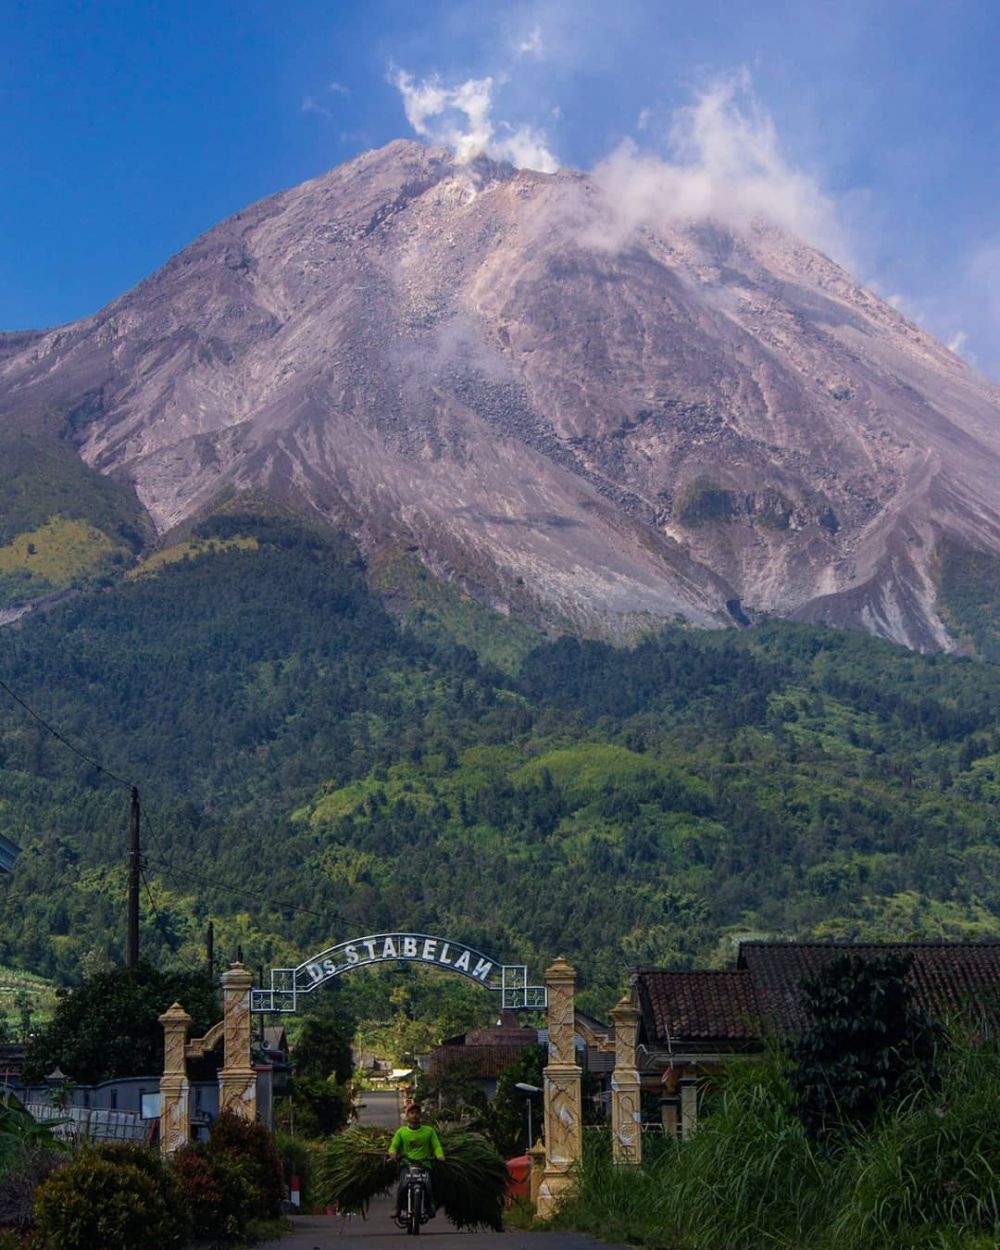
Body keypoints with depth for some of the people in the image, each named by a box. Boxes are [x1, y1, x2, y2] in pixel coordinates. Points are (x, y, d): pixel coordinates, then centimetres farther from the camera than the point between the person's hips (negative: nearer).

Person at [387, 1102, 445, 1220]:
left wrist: (440, 1156, -15)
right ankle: (398, 1208, -5)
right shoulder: (401, 1131, 11)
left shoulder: (429, 1131, 10)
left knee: (428, 1187, -25)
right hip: (406, 1165, 0)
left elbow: (436, 1146, 6)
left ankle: (429, 1208, 3)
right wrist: (392, 1153, -16)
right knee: (403, 1185, -28)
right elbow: (394, 1146, 7)